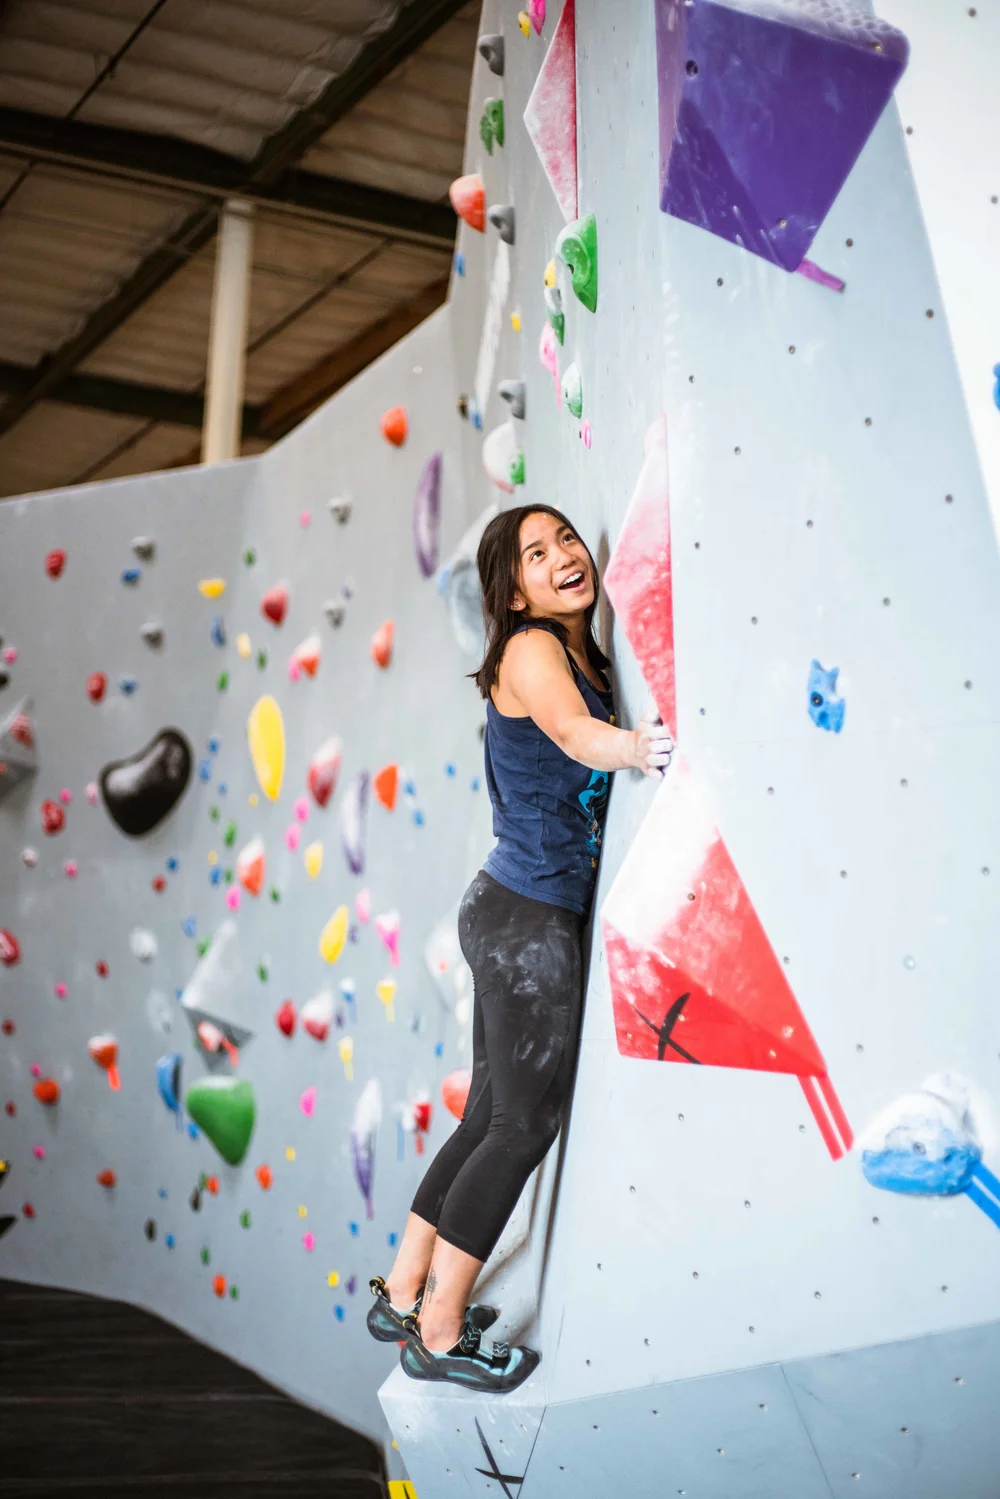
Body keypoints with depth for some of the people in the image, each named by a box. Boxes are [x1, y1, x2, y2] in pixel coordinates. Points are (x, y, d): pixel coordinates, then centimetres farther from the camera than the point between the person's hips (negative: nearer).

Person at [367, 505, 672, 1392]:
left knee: (493, 1116, 15)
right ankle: (439, 1336, 7)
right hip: (527, 918, -9)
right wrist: (646, 747, -49)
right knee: (526, 1122, -3)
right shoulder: (529, 650, -13)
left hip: (520, 917, 9)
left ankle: (405, 1295, 26)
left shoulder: (581, 655, 15)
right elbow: (574, 732, -33)